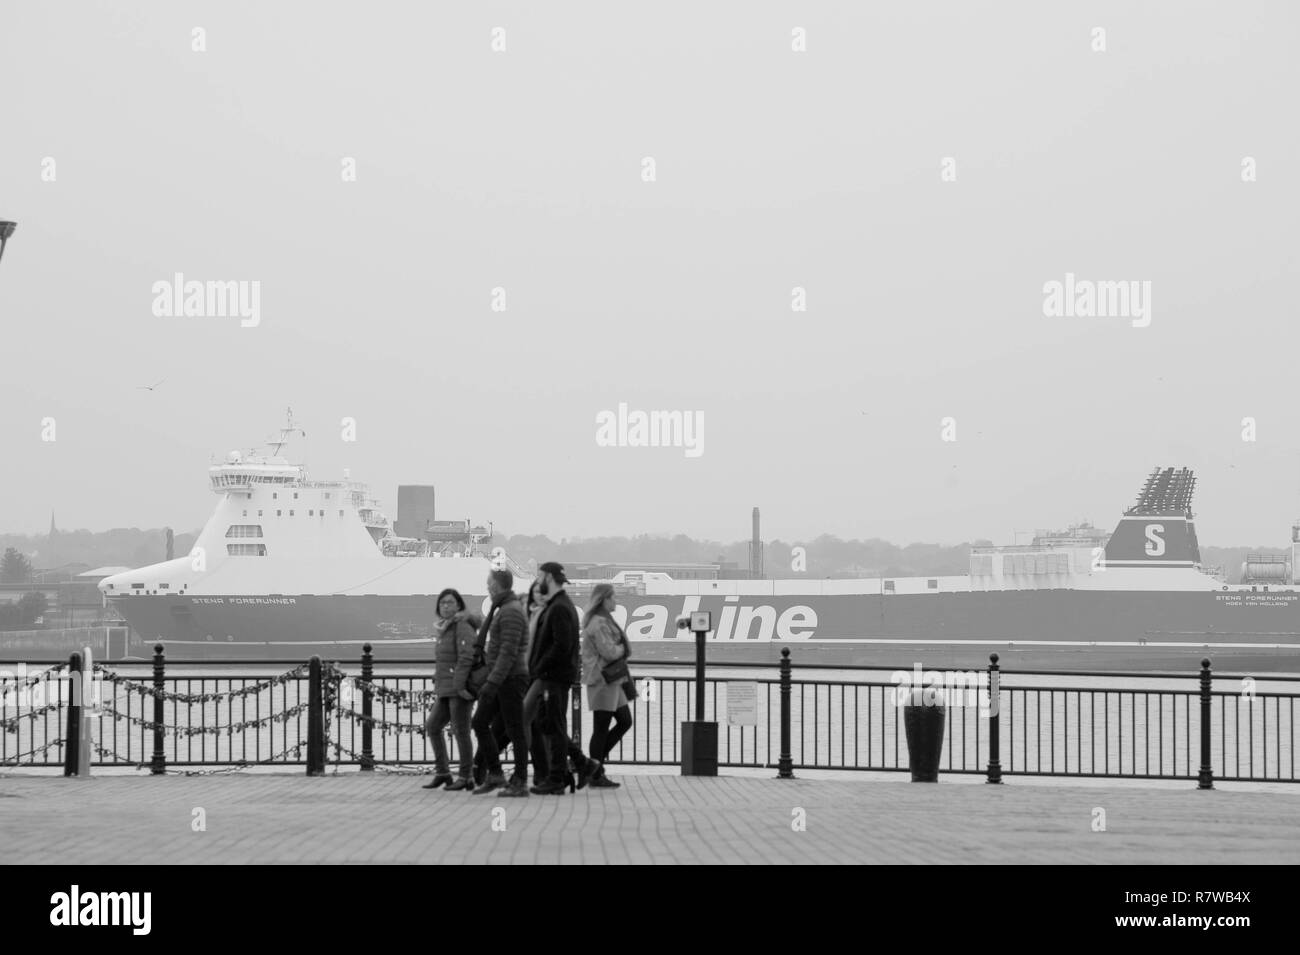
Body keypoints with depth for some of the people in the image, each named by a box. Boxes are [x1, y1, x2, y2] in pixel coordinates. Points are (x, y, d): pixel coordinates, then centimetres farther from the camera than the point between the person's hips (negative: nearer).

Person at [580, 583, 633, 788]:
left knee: (625, 721, 12)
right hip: (601, 679, -10)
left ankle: (595, 761, 16)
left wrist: (619, 649, -1)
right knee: (601, 727, -5)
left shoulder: (605, 621, 17)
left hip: (612, 679, 10)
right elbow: (609, 652, -22)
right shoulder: (599, 623, -16)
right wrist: (622, 648, -4)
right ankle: (595, 775, 1)